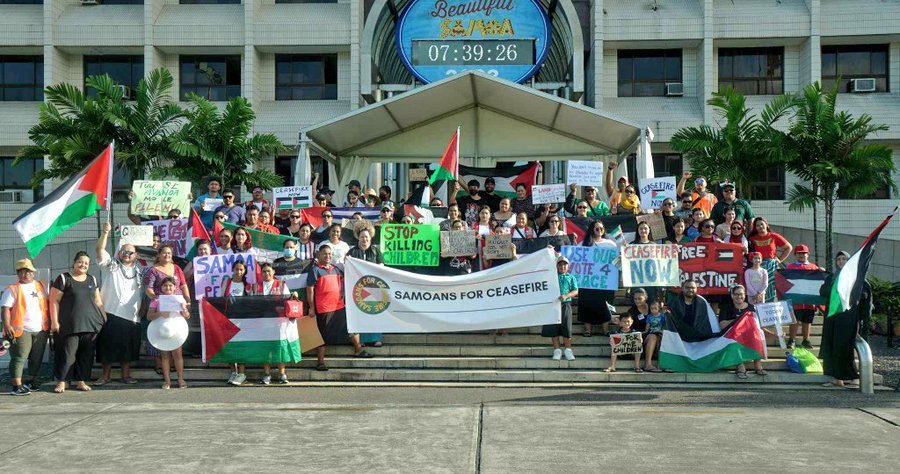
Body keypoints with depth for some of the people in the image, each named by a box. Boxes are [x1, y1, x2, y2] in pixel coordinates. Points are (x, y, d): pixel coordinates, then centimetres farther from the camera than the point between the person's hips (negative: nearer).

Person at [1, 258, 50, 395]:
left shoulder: (41, 286, 13)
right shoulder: (12, 289, -3)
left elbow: (46, 305, 19)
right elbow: (5, 308, -10)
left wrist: (49, 323, 14)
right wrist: (7, 325, -21)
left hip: (41, 330, 5)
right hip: (21, 330, -5)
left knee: (37, 358, 11)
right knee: (19, 358, -8)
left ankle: (32, 381, 23)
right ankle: (17, 386, -8)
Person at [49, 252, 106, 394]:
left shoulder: (92, 280, 16)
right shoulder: (64, 279, 1)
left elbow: (98, 301, 21)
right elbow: (54, 301, -2)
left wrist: (105, 318, 16)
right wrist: (54, 322, -8)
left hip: (90, 324, 4)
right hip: (69, 325, -4)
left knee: (86, 355, 5)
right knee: (67, 354, -4)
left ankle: (81, 381, 13)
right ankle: (61, 382, 6)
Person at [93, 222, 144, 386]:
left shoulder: (138, 272, 15)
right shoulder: (111, 266, 6)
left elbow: (143, 294, 17)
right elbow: (100, 249, -10)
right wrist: (105, 232, -23)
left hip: (131, 317, 2)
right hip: (110, 314, -2)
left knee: (128, 347, 6)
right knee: (107, 345, 2)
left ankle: (126, 374, 17)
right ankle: (105, 375, 13)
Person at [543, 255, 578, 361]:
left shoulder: (571, 277, 15)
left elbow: (575, 291, 7)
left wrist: (566, 296, -12)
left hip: (565, 304, 0)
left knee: (566, 328, -2)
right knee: (553, 328, -2)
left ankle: (568, 351, 4)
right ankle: (557, 351, 4)